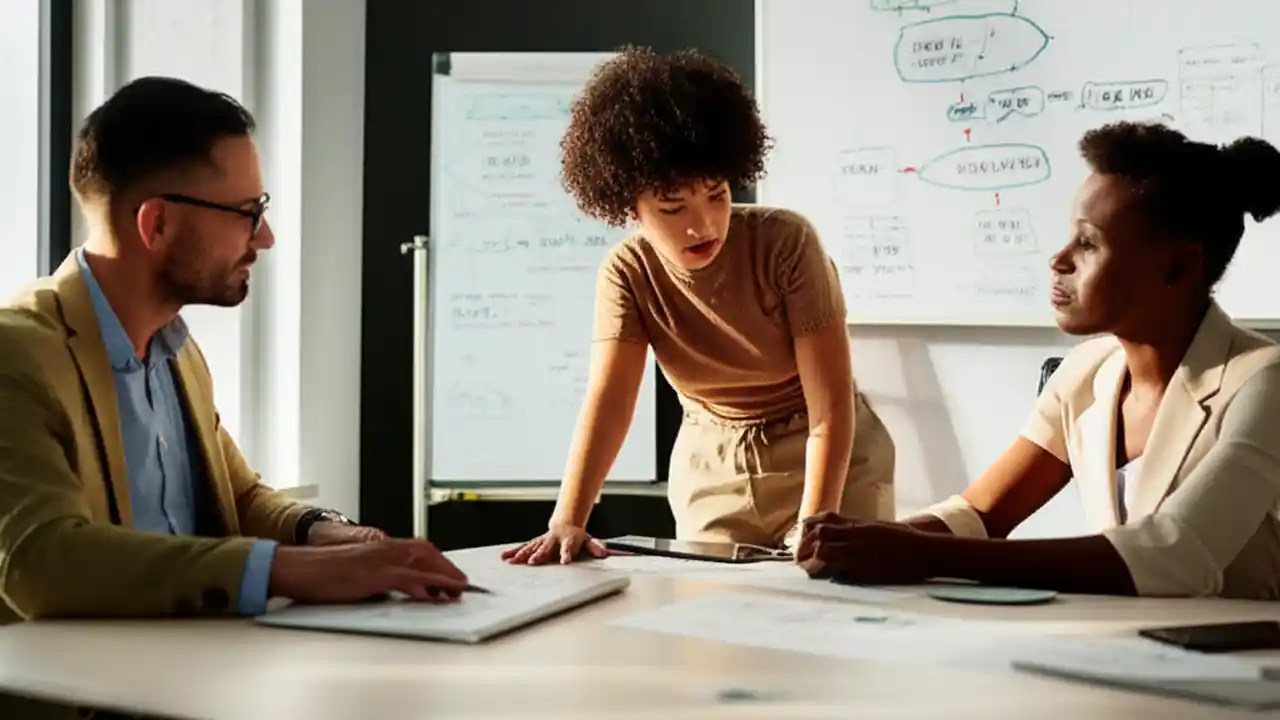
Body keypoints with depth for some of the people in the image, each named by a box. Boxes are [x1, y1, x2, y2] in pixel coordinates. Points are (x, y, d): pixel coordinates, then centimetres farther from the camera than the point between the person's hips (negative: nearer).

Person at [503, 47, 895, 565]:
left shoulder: (787, 242, -23)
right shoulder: (628, 272, -14)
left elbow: (831, 400, -24)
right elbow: (608, 400, -24)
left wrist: (813, 527, -35)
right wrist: (567, 521, -39)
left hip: (830, 462, -2)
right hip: (713, 473, 2)